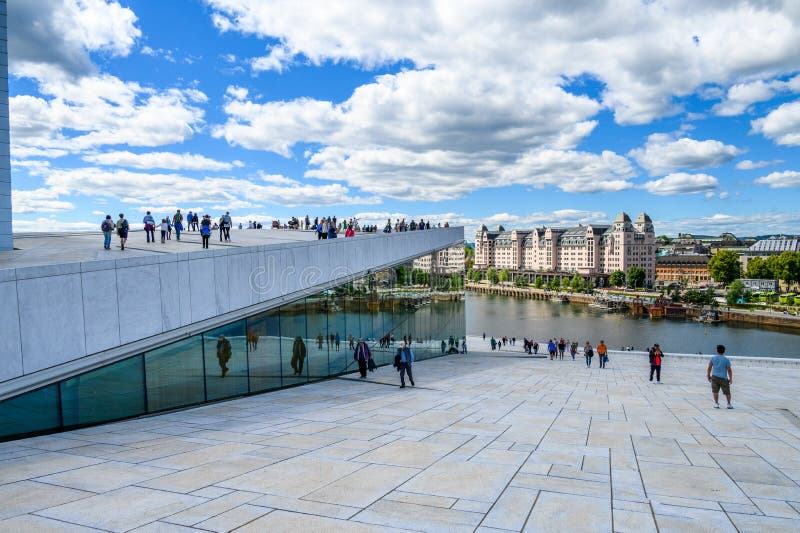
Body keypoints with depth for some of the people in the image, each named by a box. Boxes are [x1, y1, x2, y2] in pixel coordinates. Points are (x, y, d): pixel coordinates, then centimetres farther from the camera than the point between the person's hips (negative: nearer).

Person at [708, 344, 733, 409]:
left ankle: (716, 403, -1)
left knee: (715, 391, 4)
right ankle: (729, 404, 16)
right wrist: (730, 379, 5)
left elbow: (709, 368, 4)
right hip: (724, 378, -1)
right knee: (727, 392, 12)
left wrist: (708, 376, 13)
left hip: (714, 377, 1)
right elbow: (729, 370, -2)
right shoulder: (726, 360, -1)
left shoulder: (712, 358, 3)